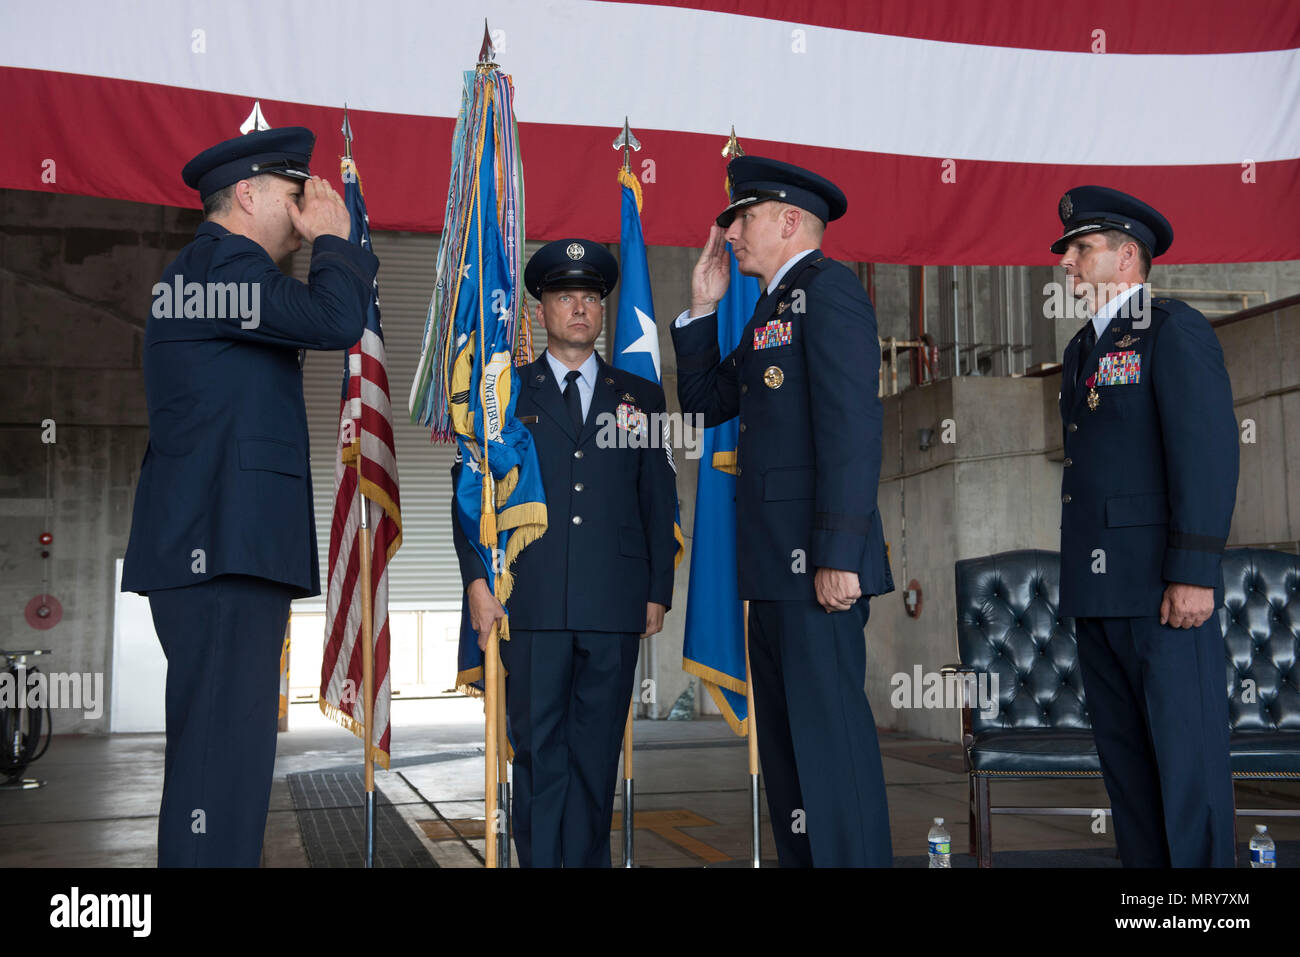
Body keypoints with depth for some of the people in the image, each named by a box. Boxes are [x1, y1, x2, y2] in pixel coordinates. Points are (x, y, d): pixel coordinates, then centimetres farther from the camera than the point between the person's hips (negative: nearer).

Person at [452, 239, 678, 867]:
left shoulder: (640, 397, 15)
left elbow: (660, 502, 14)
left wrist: (658, 592, 8)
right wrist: (477, 580, -4)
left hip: (615, 606, 1)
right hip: (531, 603, -1)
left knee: (597, 753, 5)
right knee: (538, 749, 0)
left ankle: (587, 861, 13)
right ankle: (539, 861, 7)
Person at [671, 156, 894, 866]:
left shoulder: (829, 289, -8)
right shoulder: (773, 309, 22)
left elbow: (851, 427, -18)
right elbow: (706, 403, 22)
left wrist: (838, 554, -23)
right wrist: (702, 307, 14)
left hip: (817, 561, -10)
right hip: (775, 565, 10)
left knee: (829, 729, -8)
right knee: (785, 735, 13)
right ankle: (800, 859, 21)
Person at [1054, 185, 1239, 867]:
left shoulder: (1175, 330, -5)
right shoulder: (1082, 350, 20)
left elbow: (1208, 452, -14)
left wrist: (1194, 573, -21)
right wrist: (1074, 578, 14)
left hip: (1159, 586, -8)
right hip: (1096, 587, 8)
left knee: (1187, 756, -5)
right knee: (1122, 753, 11)